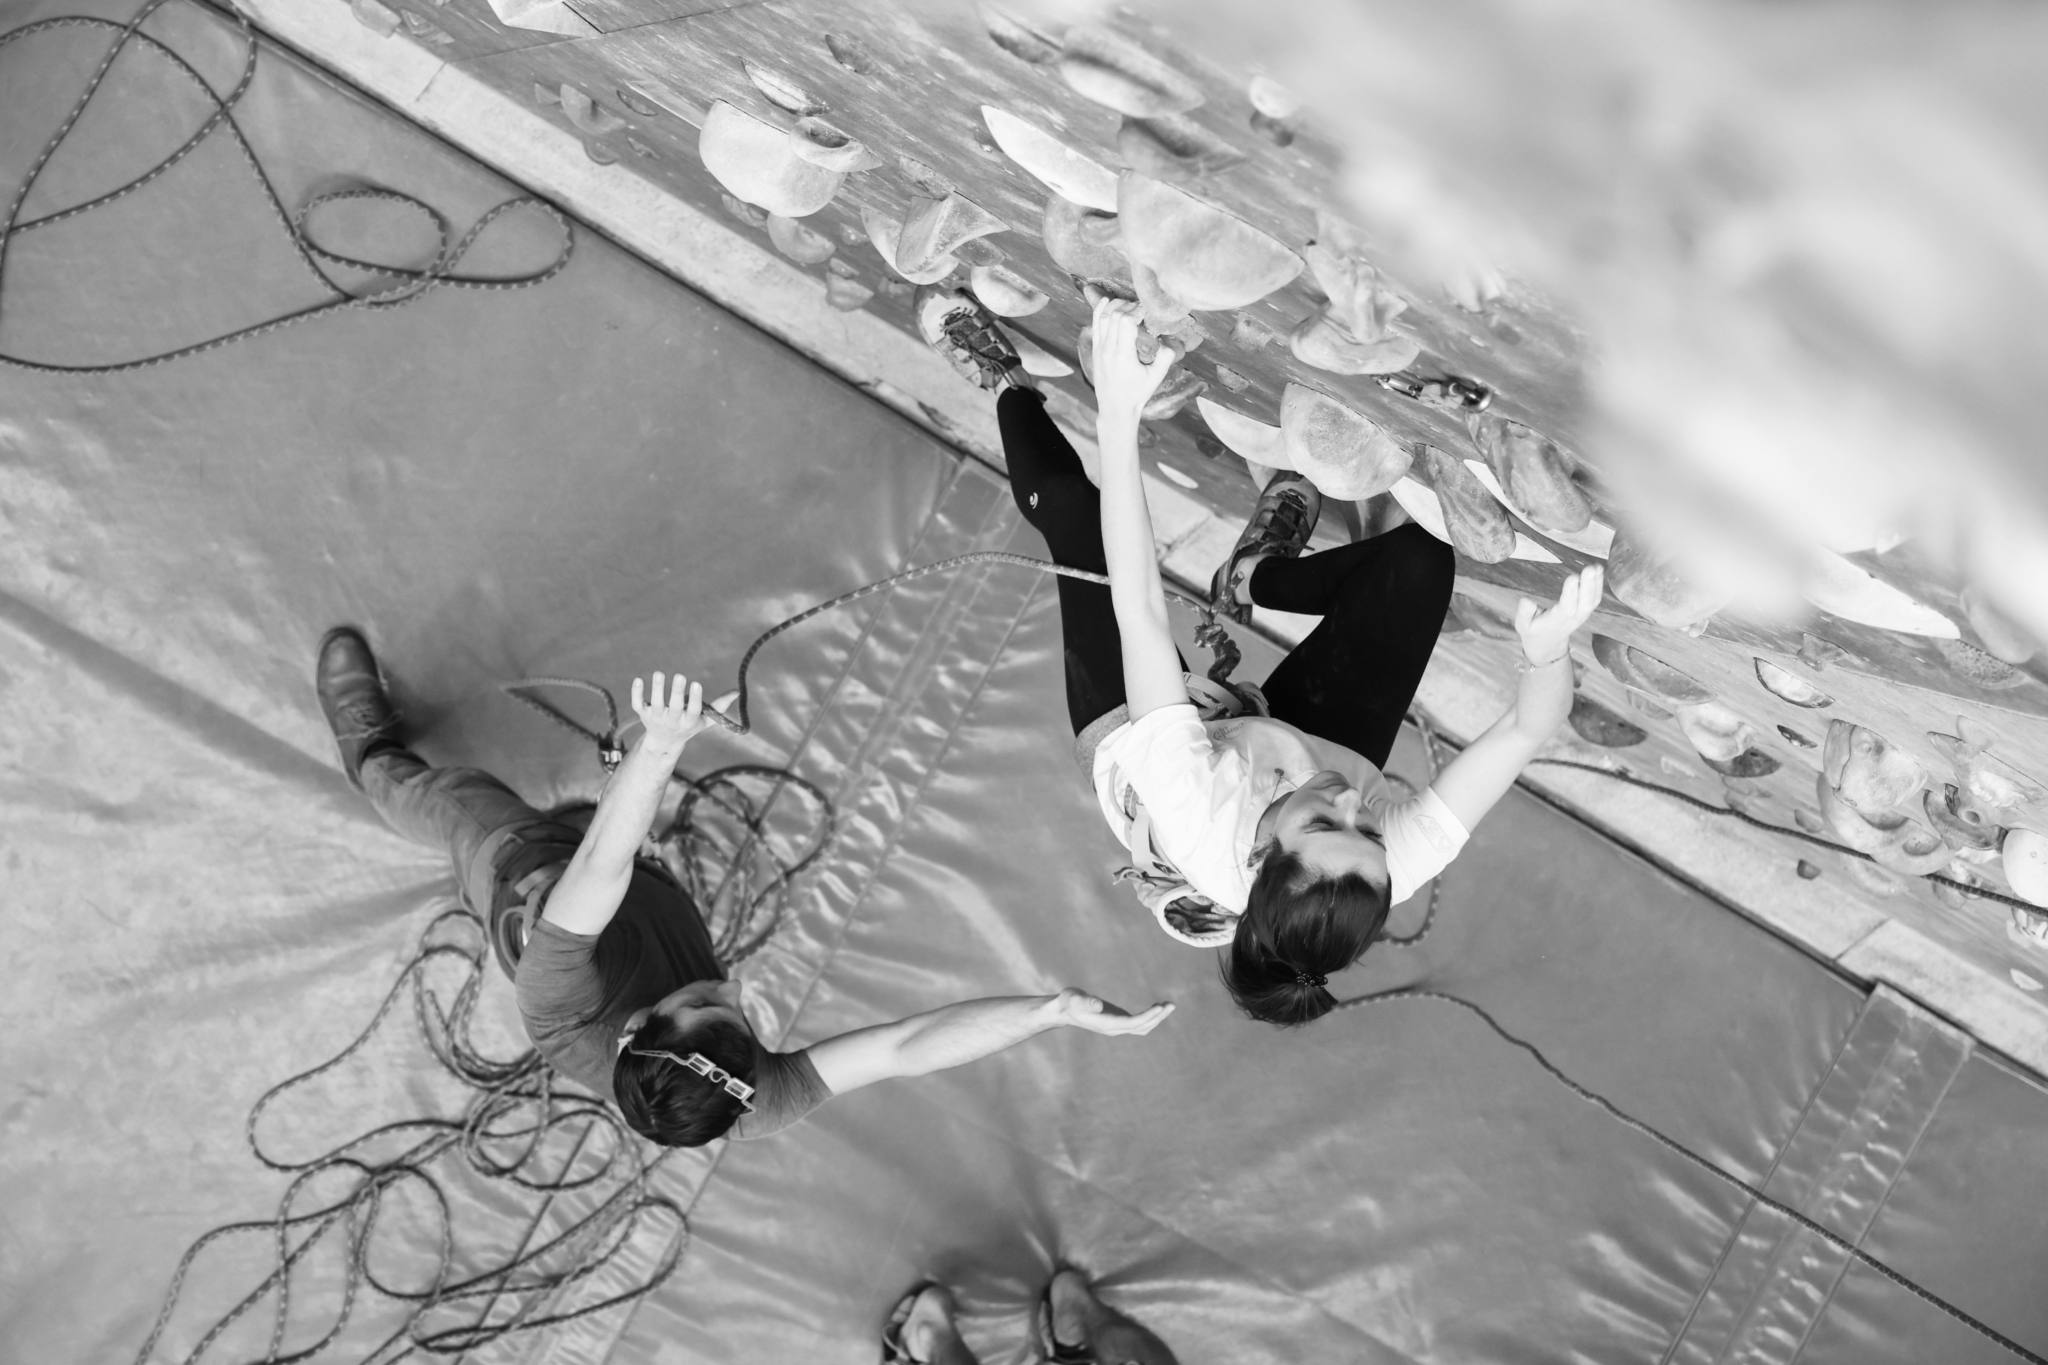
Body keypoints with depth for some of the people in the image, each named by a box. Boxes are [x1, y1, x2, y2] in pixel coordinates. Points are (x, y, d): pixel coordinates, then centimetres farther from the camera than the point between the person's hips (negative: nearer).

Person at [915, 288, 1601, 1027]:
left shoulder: (1201, 823, -49)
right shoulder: (1397, 868, -42)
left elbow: (1139, 613, -53)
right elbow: (1523, 730, -37)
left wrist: (1117, 415, -55)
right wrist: (1549, 653, -59)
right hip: (1284, 734, 2)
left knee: (1068, 506, -4)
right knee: (1422, 558, -8)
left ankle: (1006, 387, 32)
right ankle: (1254, 576, 22)